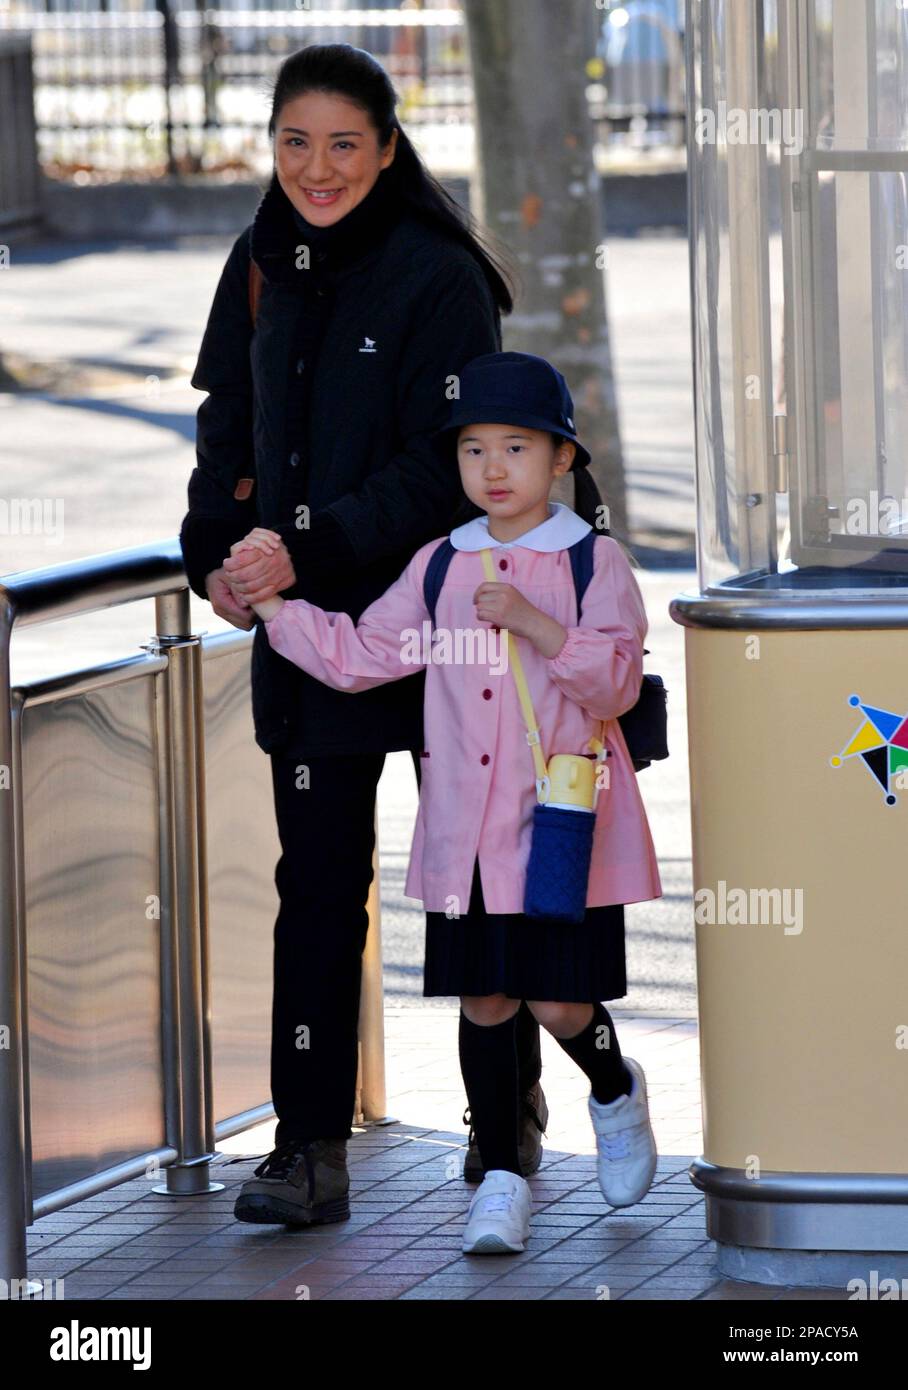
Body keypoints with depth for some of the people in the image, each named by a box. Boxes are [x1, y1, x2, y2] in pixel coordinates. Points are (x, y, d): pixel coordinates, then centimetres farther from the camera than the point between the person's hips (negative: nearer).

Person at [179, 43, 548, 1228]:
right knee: (316, 883, 0)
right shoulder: (263, 264, 5)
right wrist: (217, 550, -3)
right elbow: (230, 422, 13)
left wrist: (310, 551, -23)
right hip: (306, 634, 4)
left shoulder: (438, 278, -13)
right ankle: (310, 1149, -2)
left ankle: (511, 1108, 30)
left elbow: (447, 471, -17)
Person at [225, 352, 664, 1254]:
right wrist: (274, 605, 3)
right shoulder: (439, 567, 9)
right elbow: (358, 656, 10)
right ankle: (501, 1176, 14)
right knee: (482, 1000, 4)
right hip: (465, 830, 4)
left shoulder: (595, 562, -2)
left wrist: (534, 624, -24)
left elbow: (618, 680, -12)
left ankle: (616, 1094, 30)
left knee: (557, 1001, -3)